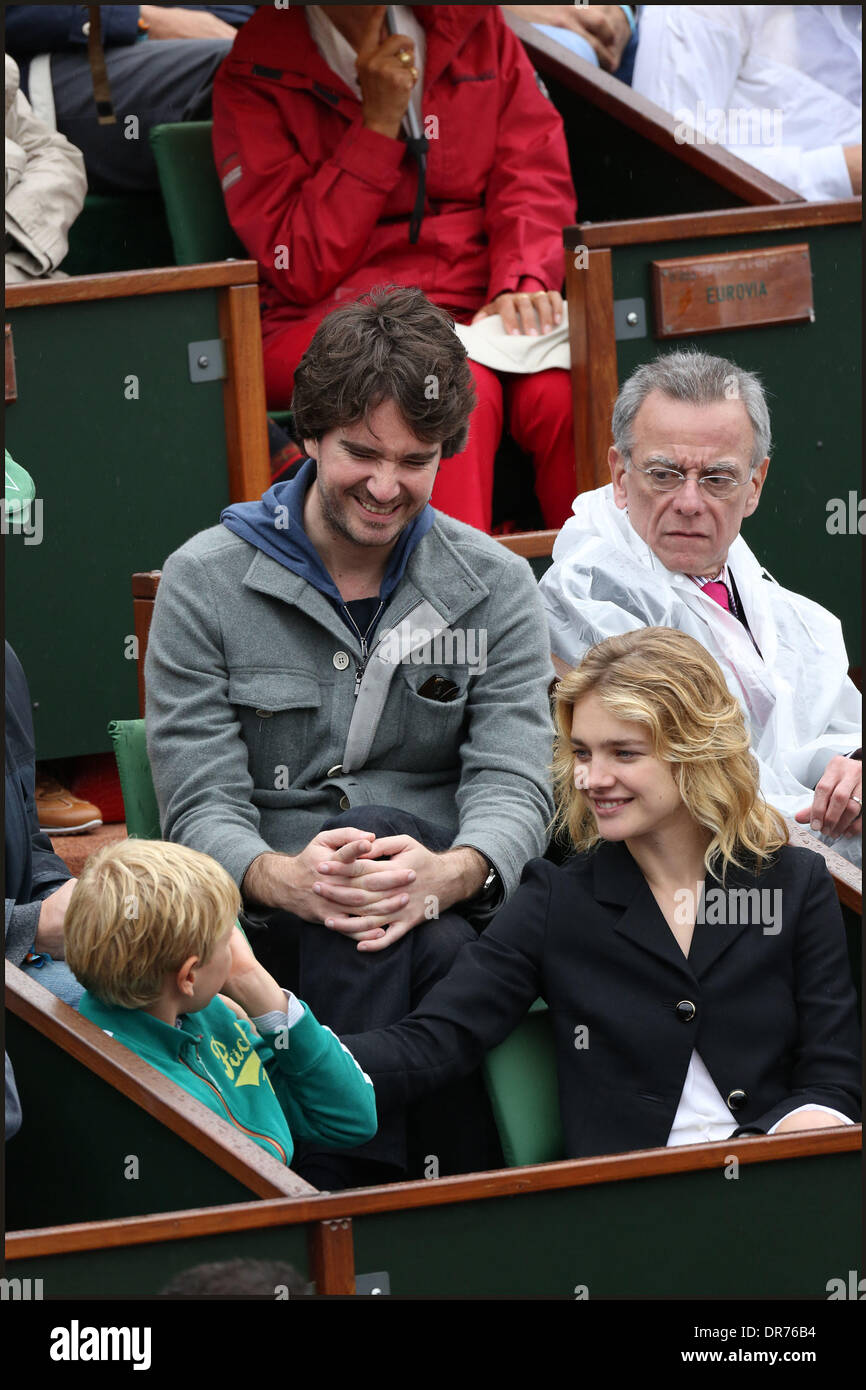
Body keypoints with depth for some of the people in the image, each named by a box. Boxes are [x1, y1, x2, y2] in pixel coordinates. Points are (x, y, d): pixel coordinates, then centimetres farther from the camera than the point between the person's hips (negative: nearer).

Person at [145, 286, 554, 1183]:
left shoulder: (494, 587, 9)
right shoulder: (204, 584, 3)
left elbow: (513, 785, -2)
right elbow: (201, 809, -5)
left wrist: (446, 873, -28)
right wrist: (286, 880, -30)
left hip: (445, 910, 2)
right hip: (267, 929, -2)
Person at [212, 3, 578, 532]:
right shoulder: (256, 75, 3)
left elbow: (535, 176, 7)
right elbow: (303, 269, -4)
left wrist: (521, 285, -13)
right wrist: (378, 124, -9)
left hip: (480, 307, 3)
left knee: (560, 390, -32)